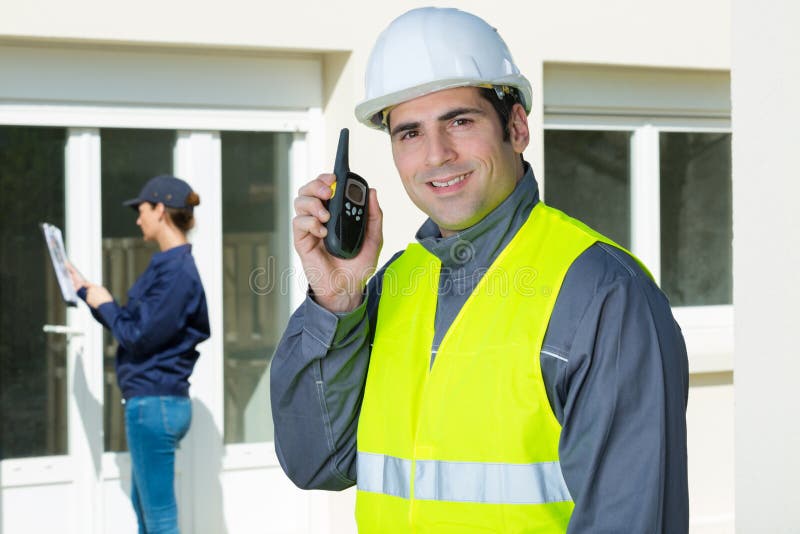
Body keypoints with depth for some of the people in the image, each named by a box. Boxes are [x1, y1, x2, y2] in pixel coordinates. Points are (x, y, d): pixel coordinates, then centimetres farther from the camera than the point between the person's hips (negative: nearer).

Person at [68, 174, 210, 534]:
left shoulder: (176, 269, -18)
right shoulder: (168, 264, 14)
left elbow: (139, 336, -19)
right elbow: (136, 325, 20)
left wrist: (104, 304, -4)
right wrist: (86, 292, 23)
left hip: (154, 404, -11)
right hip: (153, 403, 11)